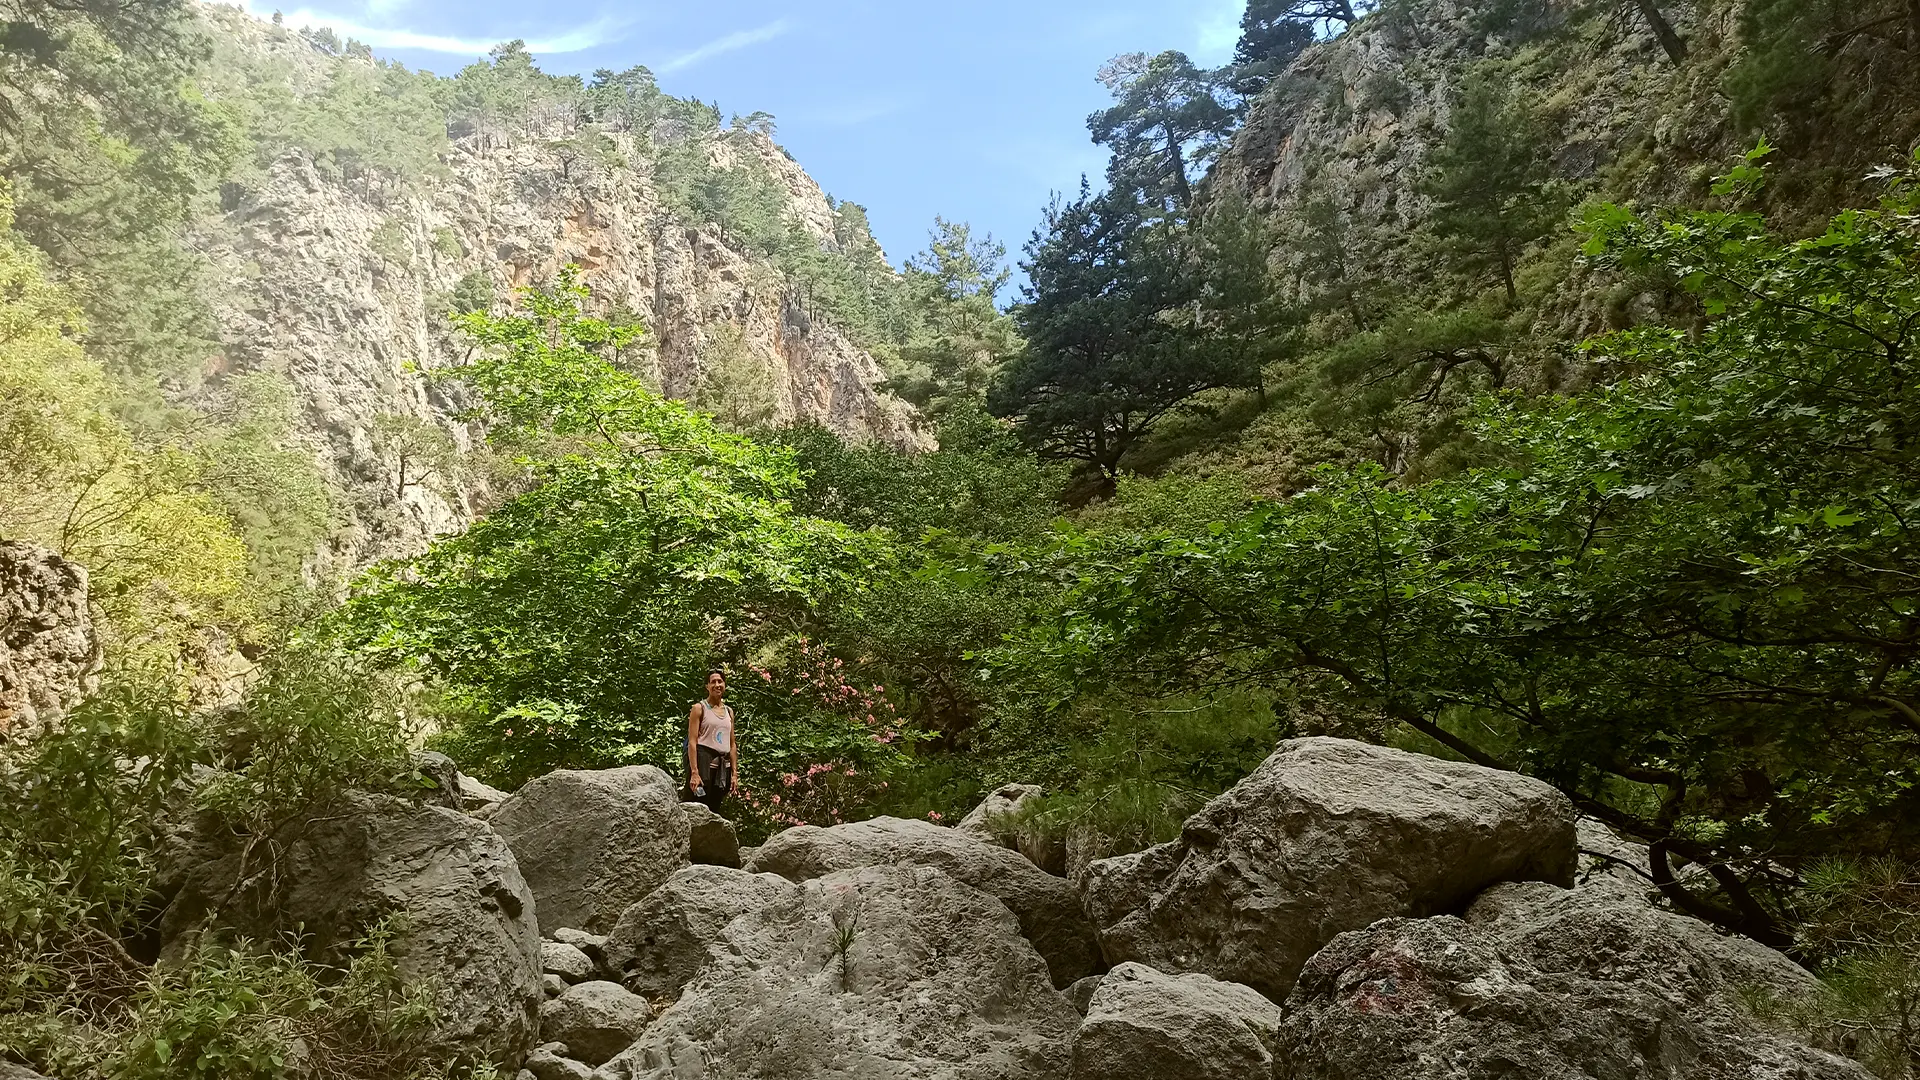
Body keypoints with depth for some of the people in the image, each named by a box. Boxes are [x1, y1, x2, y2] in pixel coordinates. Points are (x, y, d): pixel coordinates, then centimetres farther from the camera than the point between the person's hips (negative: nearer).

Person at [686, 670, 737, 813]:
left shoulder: (729, 711, 17)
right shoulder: (699, 708, 1)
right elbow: (692, 741, -7)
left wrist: (734, 773, 11)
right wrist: (694, 773, -17)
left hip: (723, 766, 6)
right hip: (703, 760, -6)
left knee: (715, 811, 5)